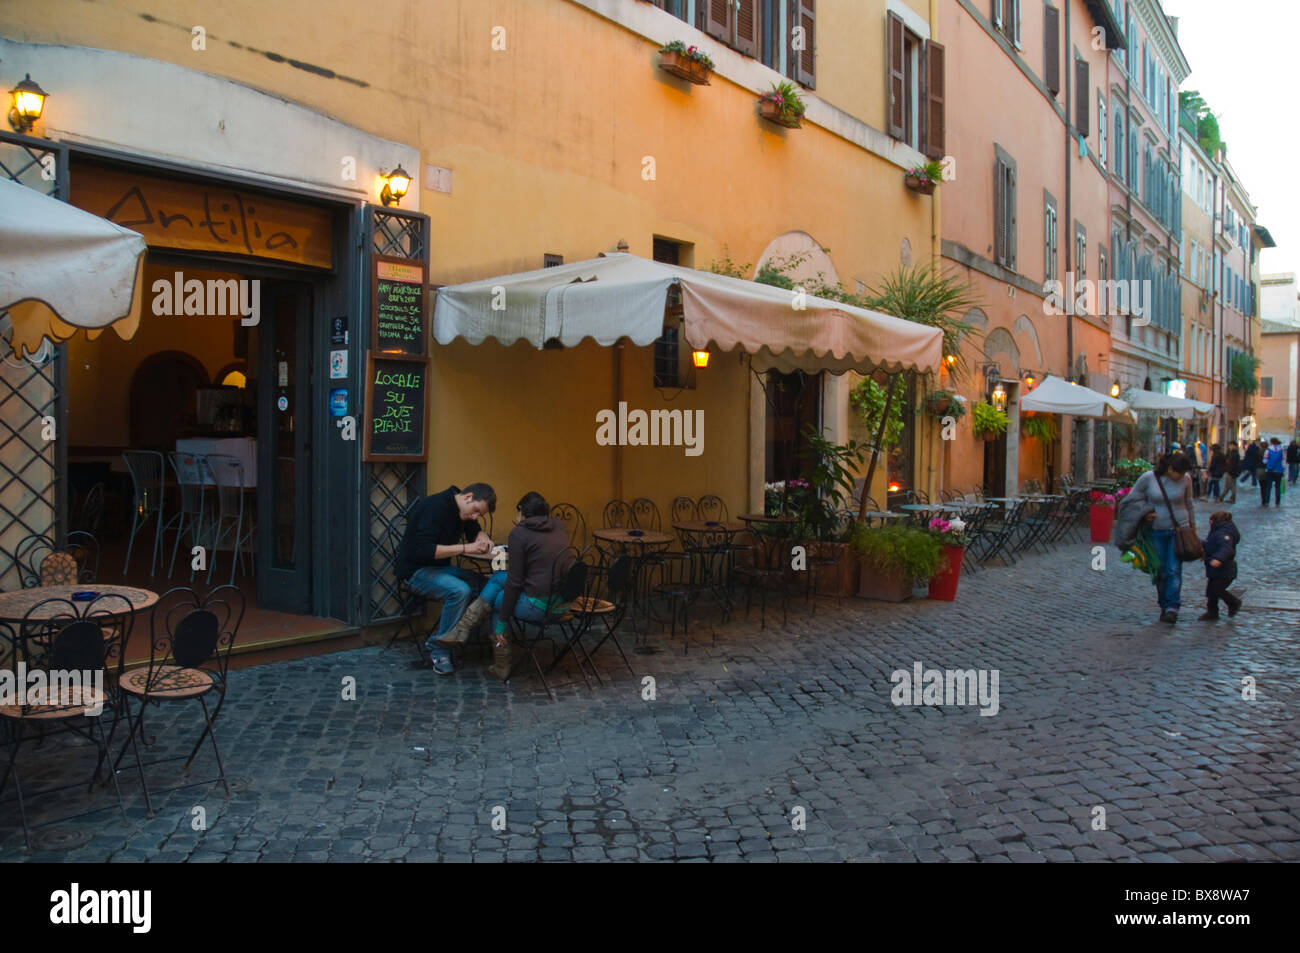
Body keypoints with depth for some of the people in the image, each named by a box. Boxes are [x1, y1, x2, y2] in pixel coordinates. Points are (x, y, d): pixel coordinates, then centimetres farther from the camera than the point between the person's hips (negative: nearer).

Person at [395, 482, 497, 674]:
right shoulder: (435, 507, -21)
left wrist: (483, 538, -4)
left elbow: (476, 531, 22)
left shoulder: (462, 511, 7)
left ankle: (435, 641, -7)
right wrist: (465, 547, -27)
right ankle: (439, 652, -17)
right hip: (415, 570, -9)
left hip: (439, 567, 9)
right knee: (460, 590, -32)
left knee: (480, 583, -14)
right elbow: (424, 551, -29)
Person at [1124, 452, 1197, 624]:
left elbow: (1188, 504, 12)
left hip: (1179, 528, 0)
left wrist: (1192, 525, 20)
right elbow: (1133, 498, 3)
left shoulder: (1186, 480, -3)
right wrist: (1145, 512, -12)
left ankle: (1172, 607, -13)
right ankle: (1164, 605, 16)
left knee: (1174, 569, -10)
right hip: (1156, 530, 0)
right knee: (1160, 571, 5)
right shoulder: (1148, 478, -9)